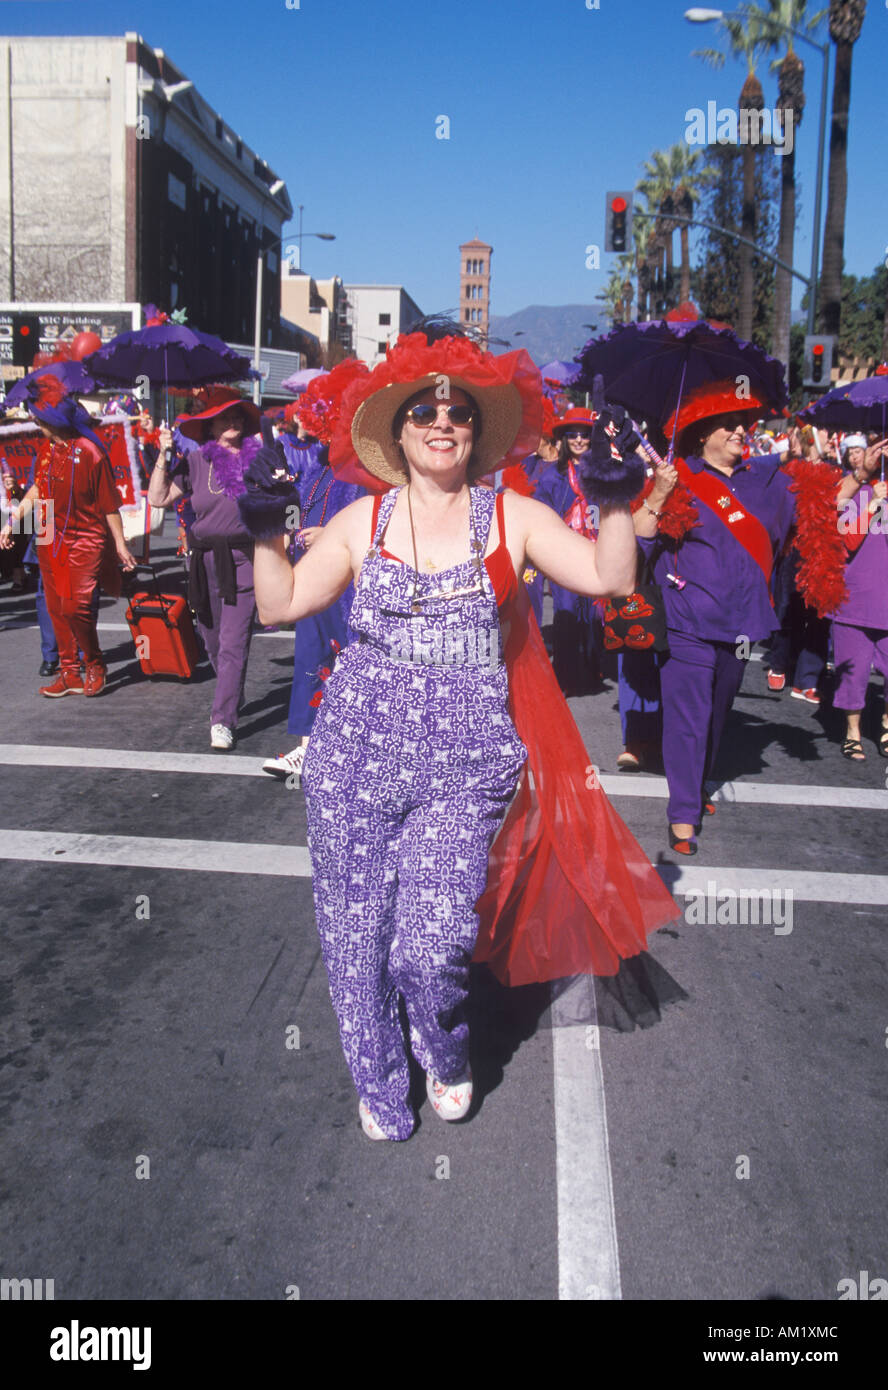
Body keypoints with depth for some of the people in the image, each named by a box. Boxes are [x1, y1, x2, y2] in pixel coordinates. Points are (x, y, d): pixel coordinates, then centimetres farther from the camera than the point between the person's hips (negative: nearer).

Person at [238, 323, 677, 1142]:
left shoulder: (513, 517, 4)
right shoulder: (362, 522, 8)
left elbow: (610, 578, -4)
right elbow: (281, 606, 7)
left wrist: (616, 500, -14)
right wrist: (267, 531, -5)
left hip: (464, 758, -2)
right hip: (359, 746, 2)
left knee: (430, 945, -9)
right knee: (356, 934, 8)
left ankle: (446, 1053, 28)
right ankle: (379, 1085, 35)